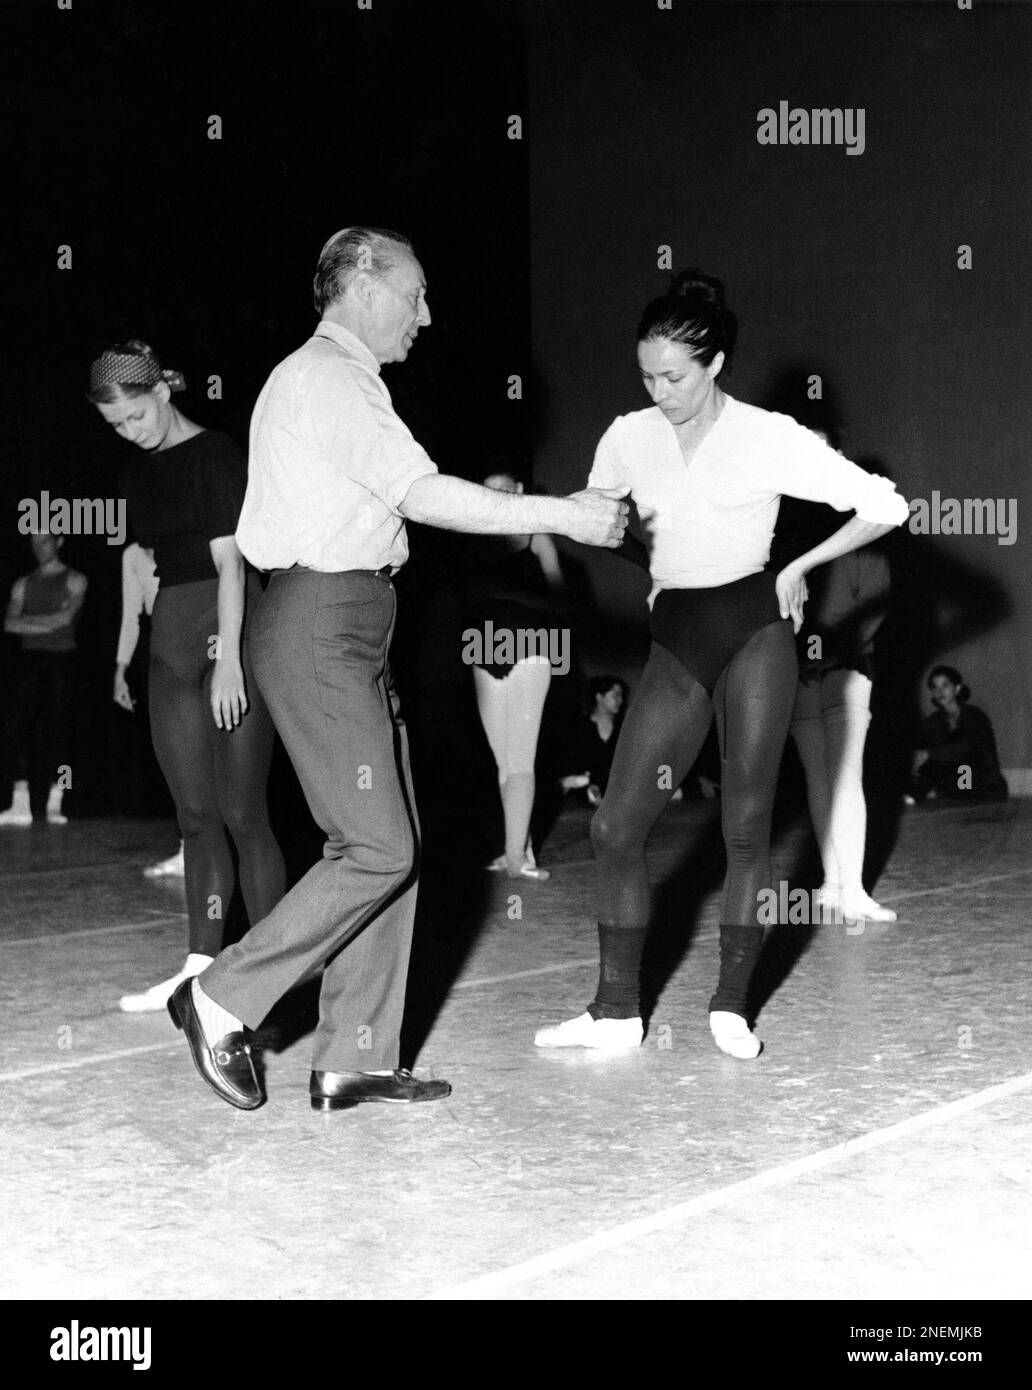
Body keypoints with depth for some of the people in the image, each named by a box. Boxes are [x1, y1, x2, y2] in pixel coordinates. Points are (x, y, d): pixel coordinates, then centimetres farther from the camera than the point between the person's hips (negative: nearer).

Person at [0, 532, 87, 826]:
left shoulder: (74, 580, 6)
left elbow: (65, 617, -9)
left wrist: (27, 620, -3)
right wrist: (49, 622, -7)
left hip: (61, 659, -3)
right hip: (30, 658, 3)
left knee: (58, 729, -7)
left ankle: (53, 806, -6)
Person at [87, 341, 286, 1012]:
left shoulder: (215, 454, -7)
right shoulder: (139, 474, 16)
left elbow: (229, 560, -14)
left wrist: (230, 657, -20)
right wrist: (129, 655, 14)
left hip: (234, 637, -7)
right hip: (172, 644, 7)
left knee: (242, 811, -8)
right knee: (196, 816, 7)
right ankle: (202, 967, 10)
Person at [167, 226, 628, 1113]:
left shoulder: (341, 380, 21)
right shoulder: (326, 378, -11)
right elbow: (423, 496, -19)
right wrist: (562, 516, -17)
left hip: (352, 636, 10)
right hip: (321, 629, -10)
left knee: (392, 847, 8)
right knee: (377, 849, -10)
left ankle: (355, 1060, 11)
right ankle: (222, 1002, 0)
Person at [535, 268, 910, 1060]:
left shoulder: (771, 438, -6)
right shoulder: (629, 439, 5)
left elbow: (885, 508, -6)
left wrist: (800, 568, -4)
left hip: (754, 631, -4)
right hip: (675, 642, 4)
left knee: (747, 824, -1)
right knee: (617, 825, -2)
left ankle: (732, 1004, 11)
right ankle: (616, 1009, 8)